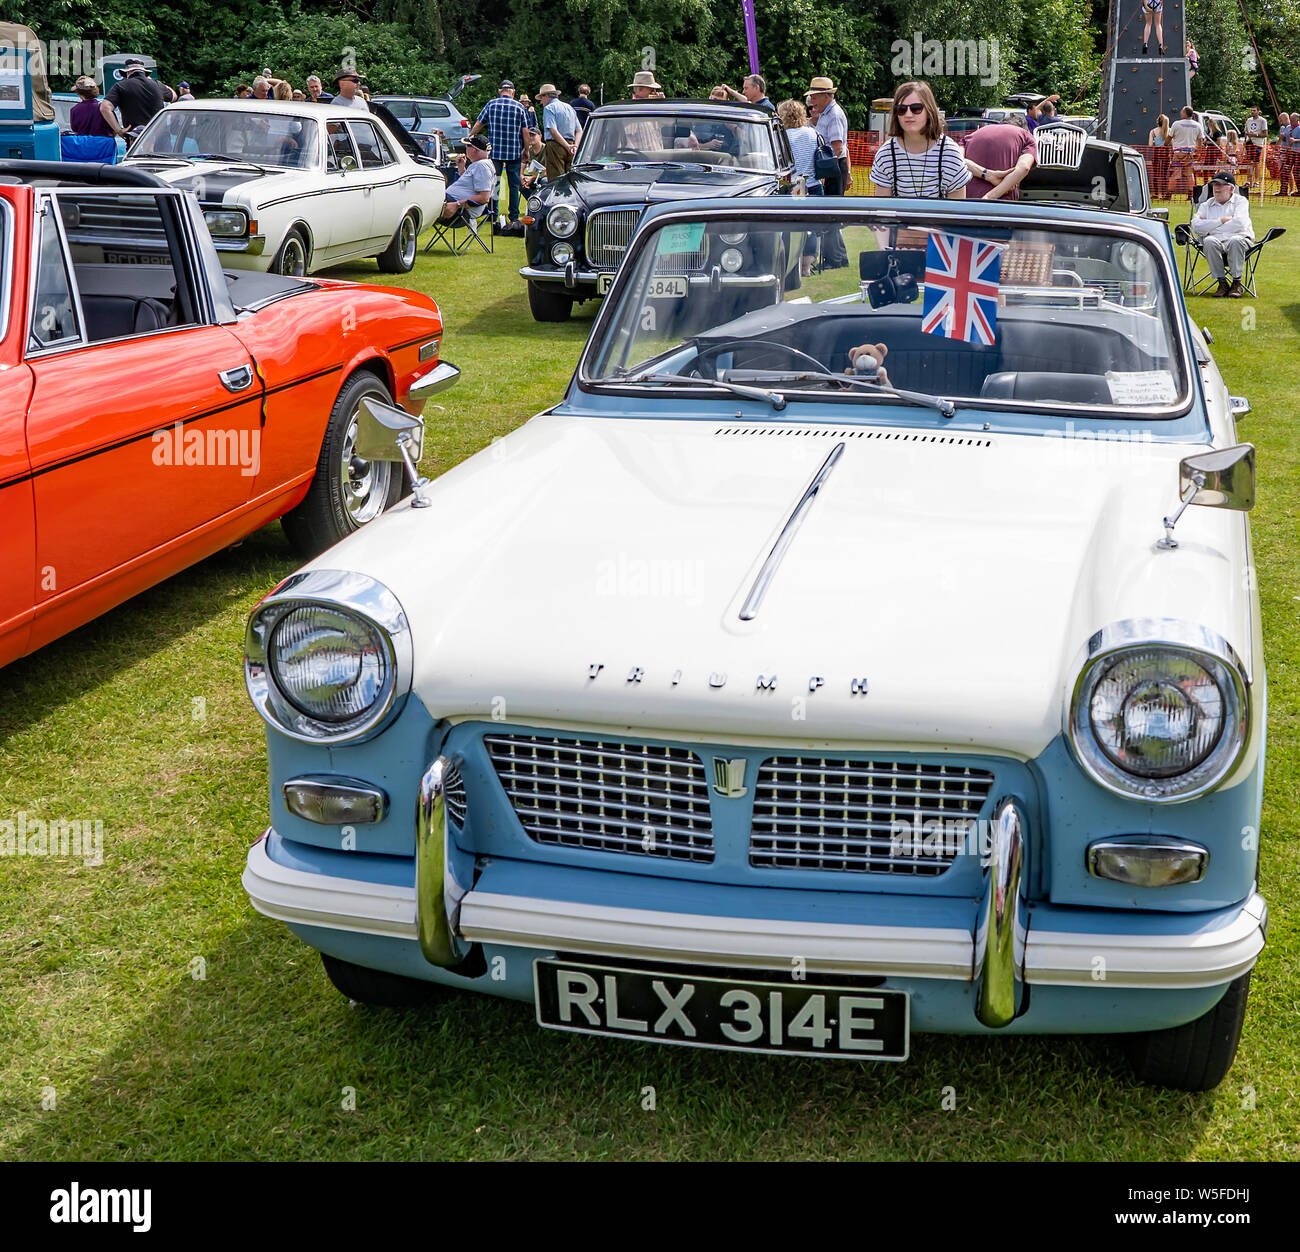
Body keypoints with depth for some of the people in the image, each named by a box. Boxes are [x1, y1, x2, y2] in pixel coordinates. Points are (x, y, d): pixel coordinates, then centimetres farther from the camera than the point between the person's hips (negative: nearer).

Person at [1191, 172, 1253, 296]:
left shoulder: (1241, 201, 12)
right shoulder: (1206, 205, 20)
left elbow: (1240, 223, -9)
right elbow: (1196, 227, 1)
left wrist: (1211, 228, -5)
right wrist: (1221, 221, -4)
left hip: (1239, 238, -2)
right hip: (1216, 241, 2)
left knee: (1235, 240, -37)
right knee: (1209, 241, -33)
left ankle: (1236, 283, -24)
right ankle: (1222, 283, -25)